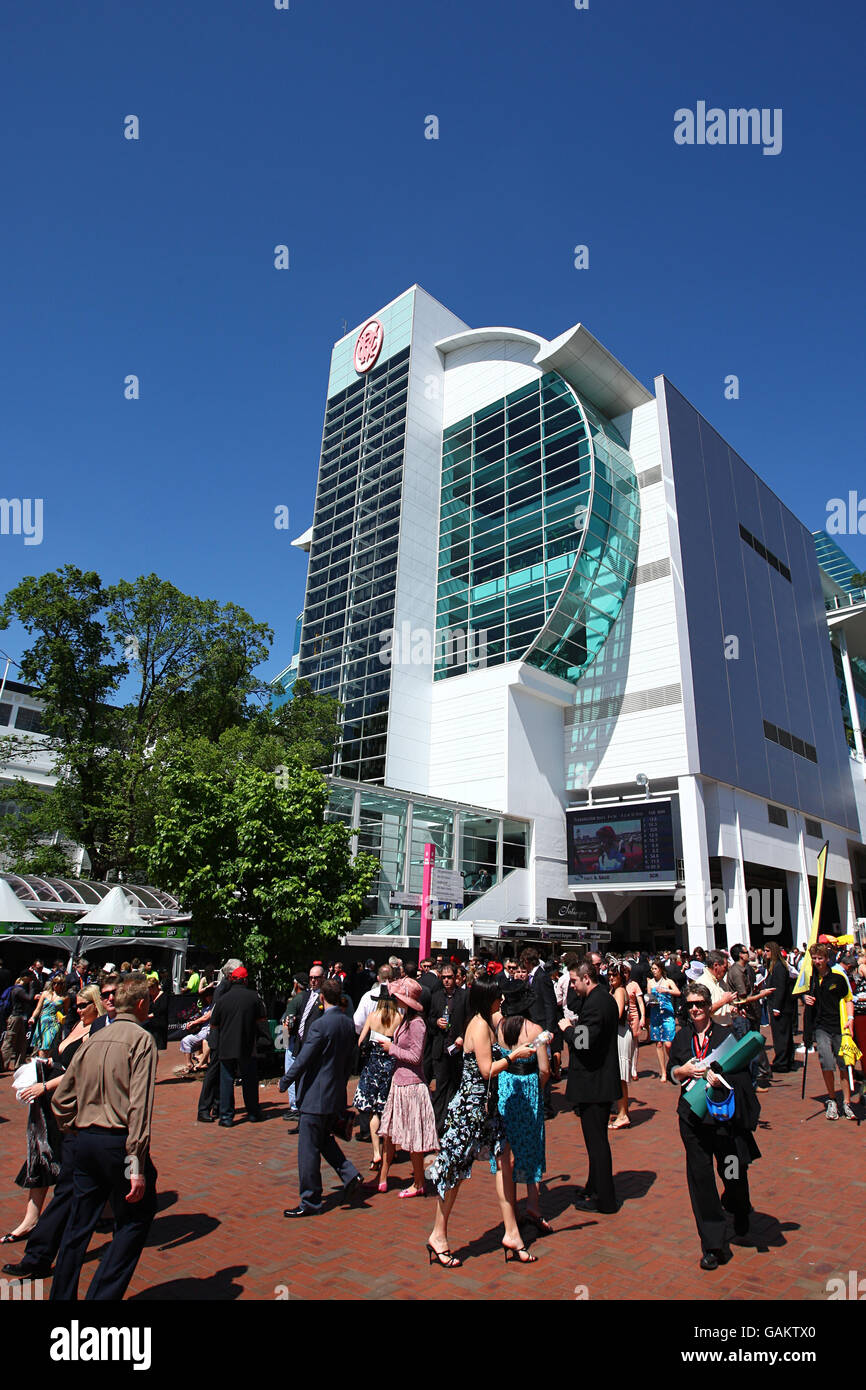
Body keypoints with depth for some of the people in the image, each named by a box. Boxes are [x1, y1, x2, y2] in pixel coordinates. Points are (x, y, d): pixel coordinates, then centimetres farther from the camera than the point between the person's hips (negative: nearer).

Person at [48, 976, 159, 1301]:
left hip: (85, 1140, 7)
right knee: (134, 1221, 8)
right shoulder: (140, 1038, -11)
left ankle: (61, 1296, 28)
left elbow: (61, 1099, 12)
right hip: (119, 1141, -7)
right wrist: (137, 1164, -19)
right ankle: (102, 1295, 6)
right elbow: (139, 1104, -19)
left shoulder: (92, 1040, 10)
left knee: (78, 1225, 19)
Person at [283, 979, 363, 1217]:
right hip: (337, 1095, 8)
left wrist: (285, 1081, -4)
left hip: (316, 1096, -8)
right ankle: (349, 1174, 13)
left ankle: (310, 1202, 14)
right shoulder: (348, 1023, 4)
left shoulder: (320, 1024, -20)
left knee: (308, 1148, 4)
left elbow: (303, 1059, -17)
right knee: (324, 1139, 24)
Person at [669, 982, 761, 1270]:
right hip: (692, 1115, 2)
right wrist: (685, 1070, -9)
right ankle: (714, 1244, 13)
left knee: (733, 1174, 8)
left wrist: (721, 1079, -22)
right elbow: (671, 1072, 11)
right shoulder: (682, 1038, 7)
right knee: (699, 1175, 0)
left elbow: (743, 1073, -5)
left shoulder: (726, 1034, -4)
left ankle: (739, 1210, 44)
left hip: (725, 1114, -2)